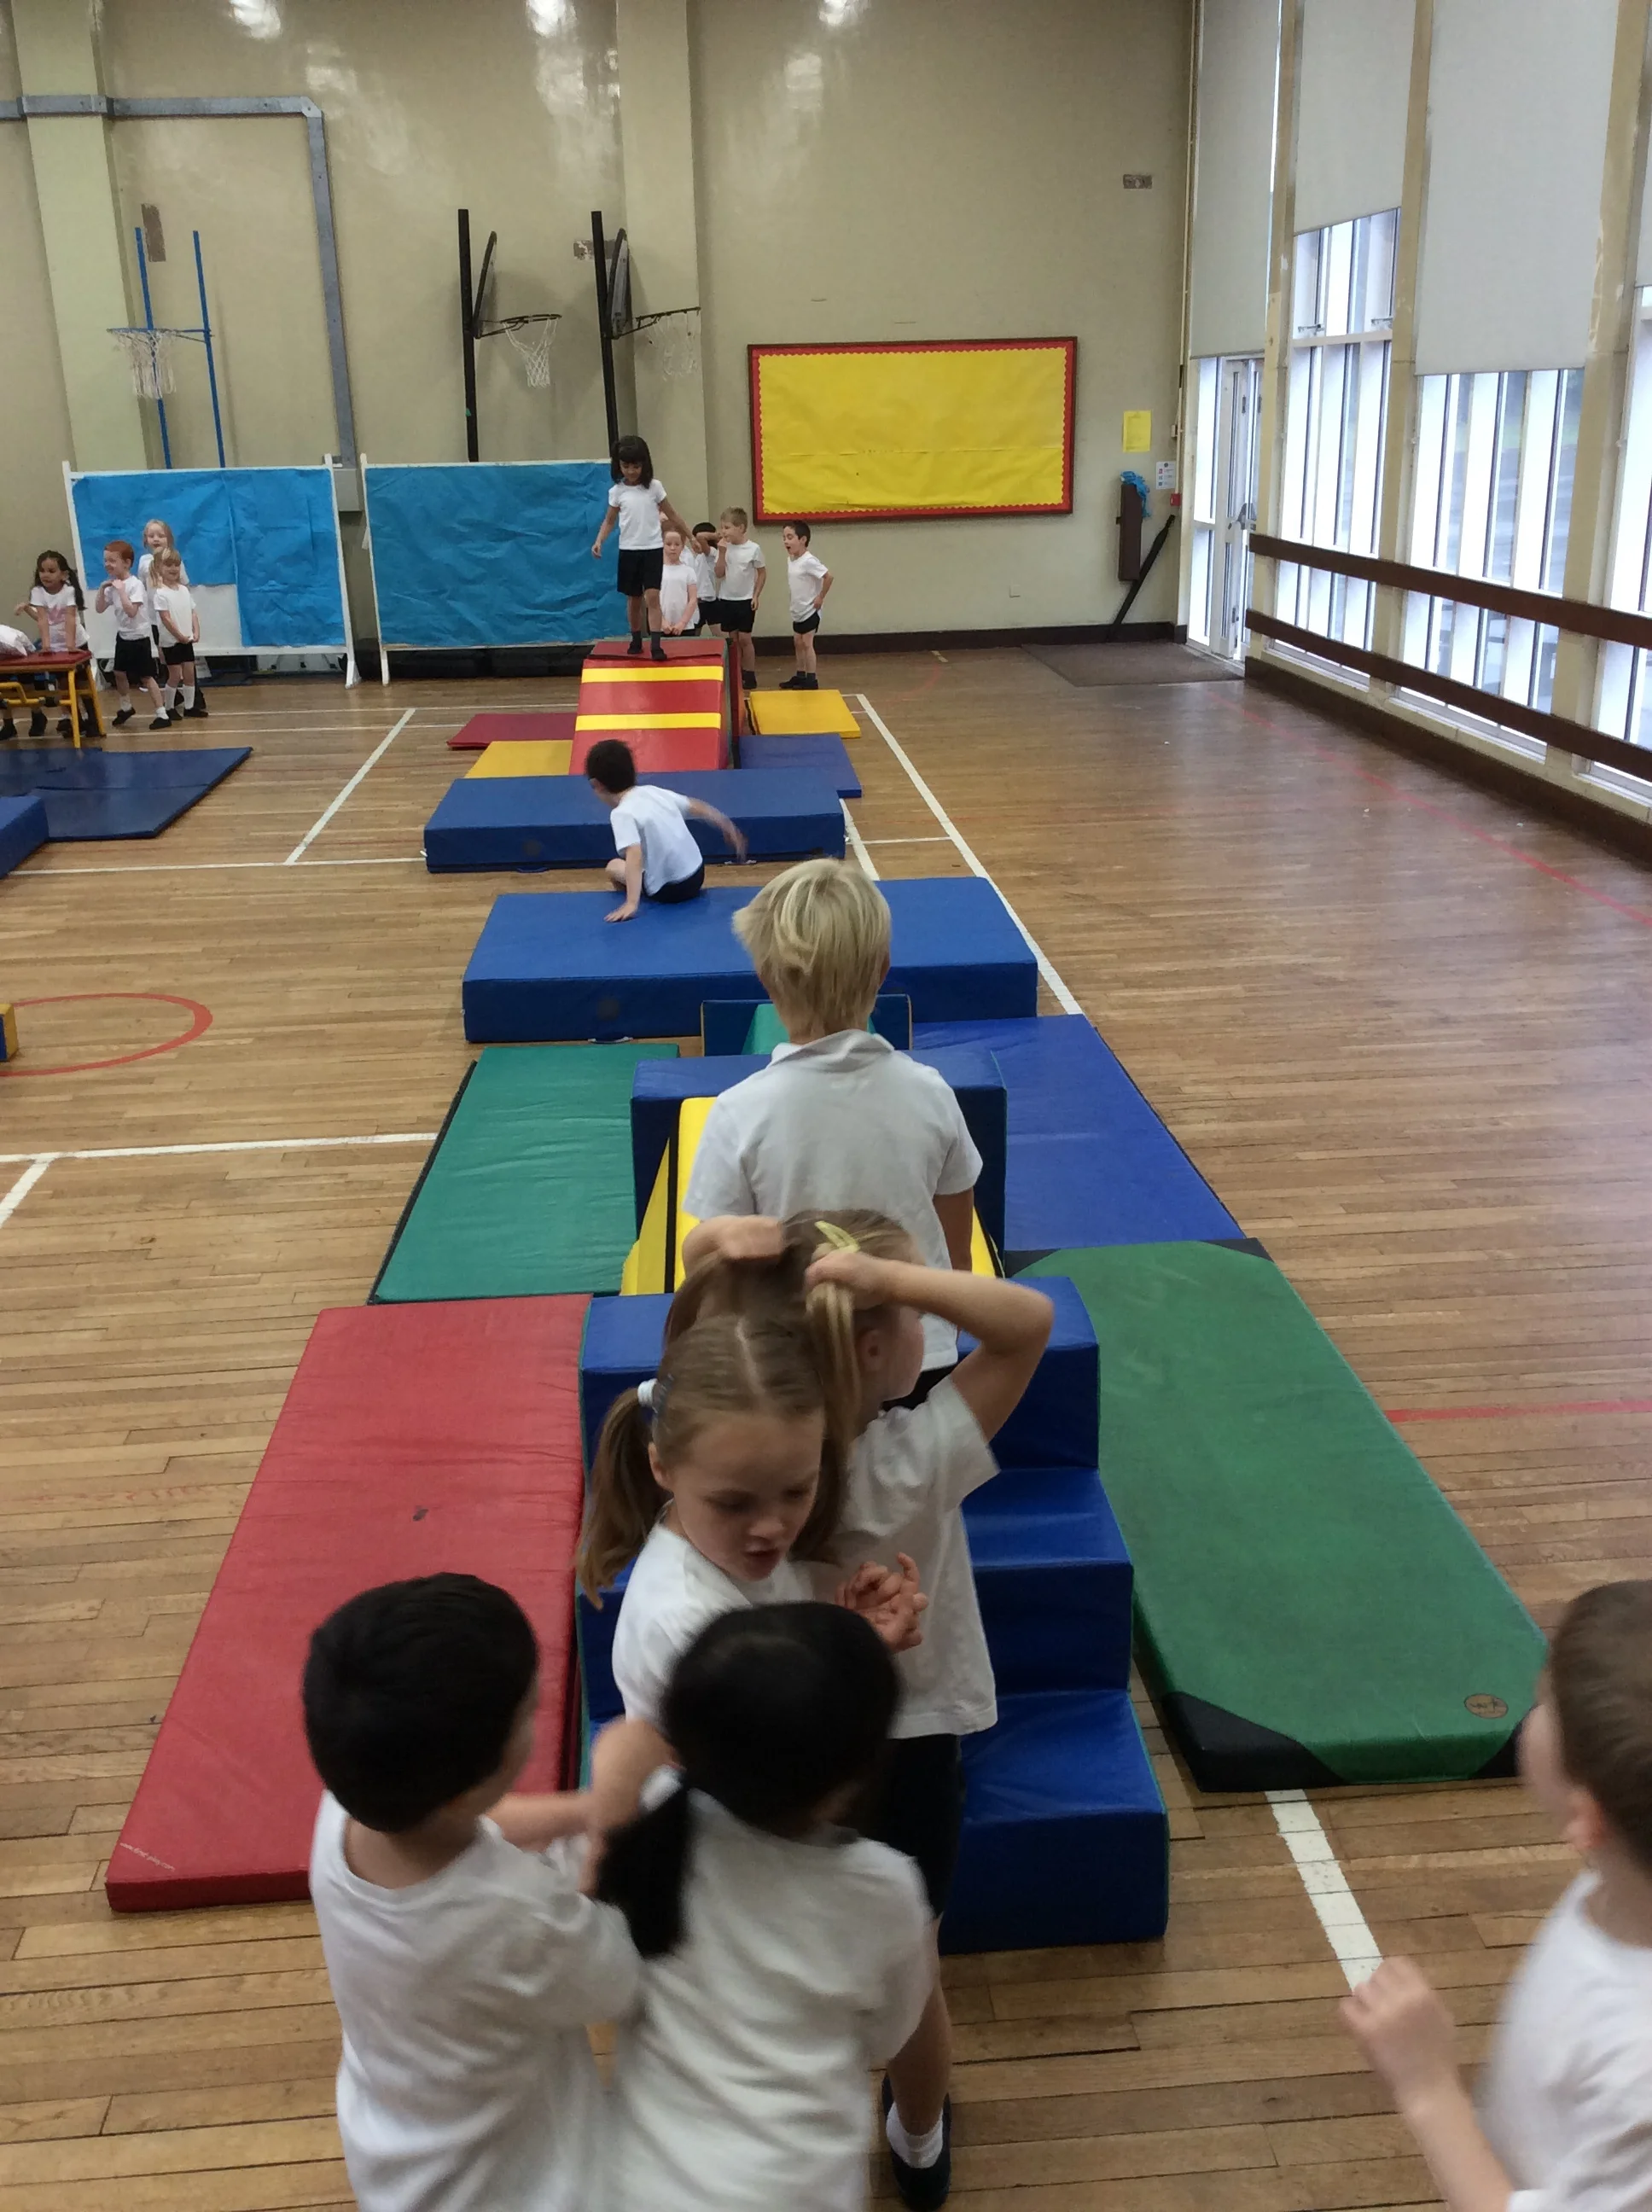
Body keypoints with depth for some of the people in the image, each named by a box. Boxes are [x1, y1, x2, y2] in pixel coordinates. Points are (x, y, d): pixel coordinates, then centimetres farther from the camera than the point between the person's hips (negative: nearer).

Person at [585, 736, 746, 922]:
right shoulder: (653, 791, 3)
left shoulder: (623, 814, -18)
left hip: (668, 891, -6)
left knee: (614, 867, 16)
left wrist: (631, 904, -36)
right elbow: (697, 807, 12)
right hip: (697, 875, 6)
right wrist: (728, 827, 25)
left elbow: (635, 856, -30)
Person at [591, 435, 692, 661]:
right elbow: (609, 521, 7)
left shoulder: (654, 487, -1)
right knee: (633, 599, 10)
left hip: (653, 549, -2)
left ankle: (655, 644, -16)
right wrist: (599, 542, -9)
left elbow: (672, 515, 7)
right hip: (628, 551, 2)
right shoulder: (617, 491, 1)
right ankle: (636, 640, 25)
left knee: (652, 596, -13)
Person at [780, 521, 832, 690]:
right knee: (797, 642, 15)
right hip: (798, 610, 9)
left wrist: (821, 597, -20)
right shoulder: (790, 559, 4)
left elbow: (828, 576, -28)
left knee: (807, 643, -6)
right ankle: (801, 676, 26)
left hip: (810, 610, -9)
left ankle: (812, 680, 0)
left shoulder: (808, 561, -23)